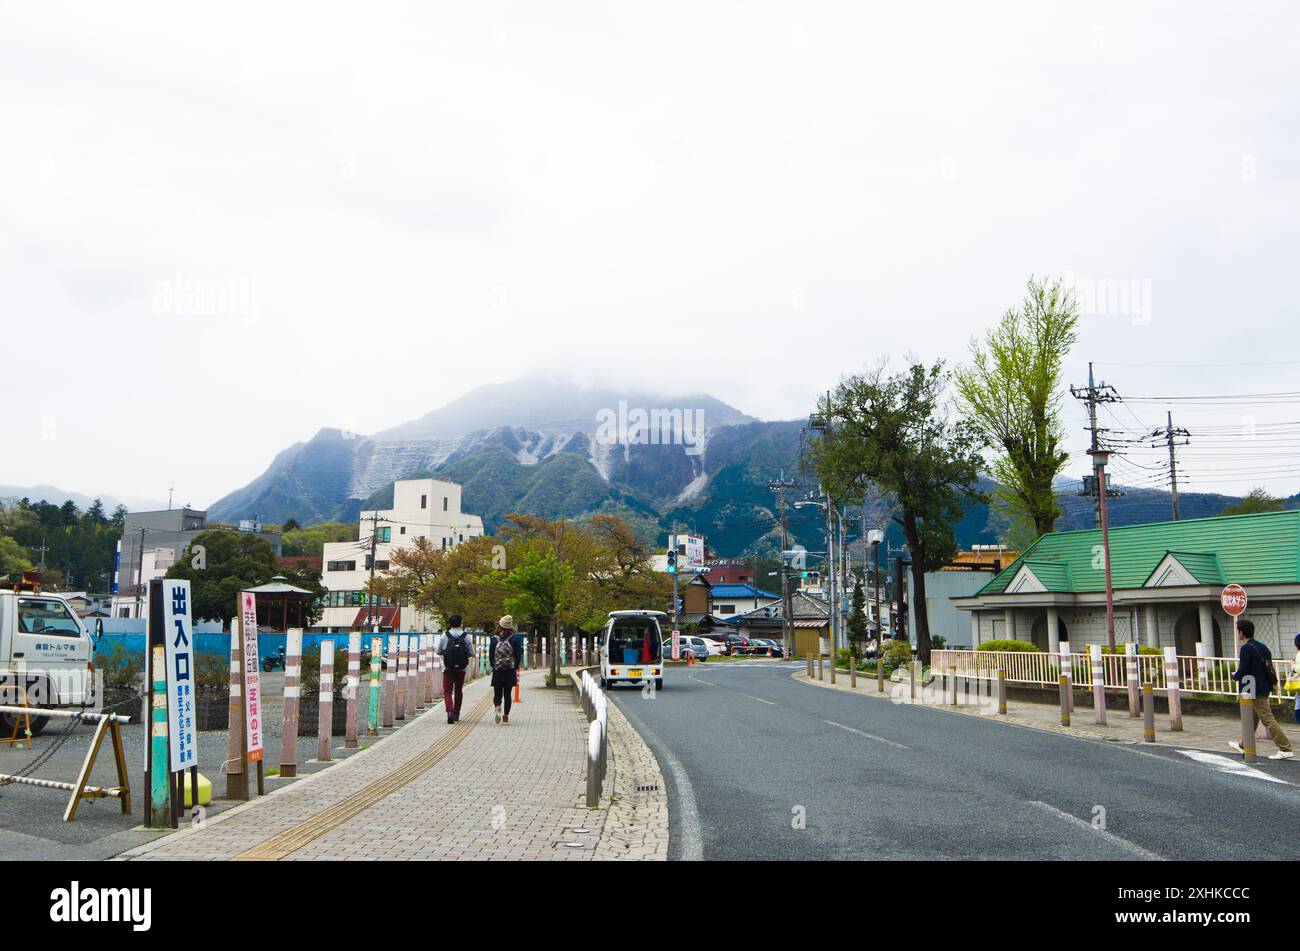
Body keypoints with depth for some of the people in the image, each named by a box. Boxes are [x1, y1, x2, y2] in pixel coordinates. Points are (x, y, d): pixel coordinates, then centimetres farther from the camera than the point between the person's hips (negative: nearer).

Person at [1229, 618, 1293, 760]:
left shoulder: (1246, 648, -17)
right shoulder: (1262, 647, 10)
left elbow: (1243, 670, -20)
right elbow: (1269, 667, 13)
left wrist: (1235, 675, 0)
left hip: (1255, 690, -10)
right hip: (1265, 687, 10)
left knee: (1267, 719, -8)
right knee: (1252, 717, 20)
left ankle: (1285, 749, -11)